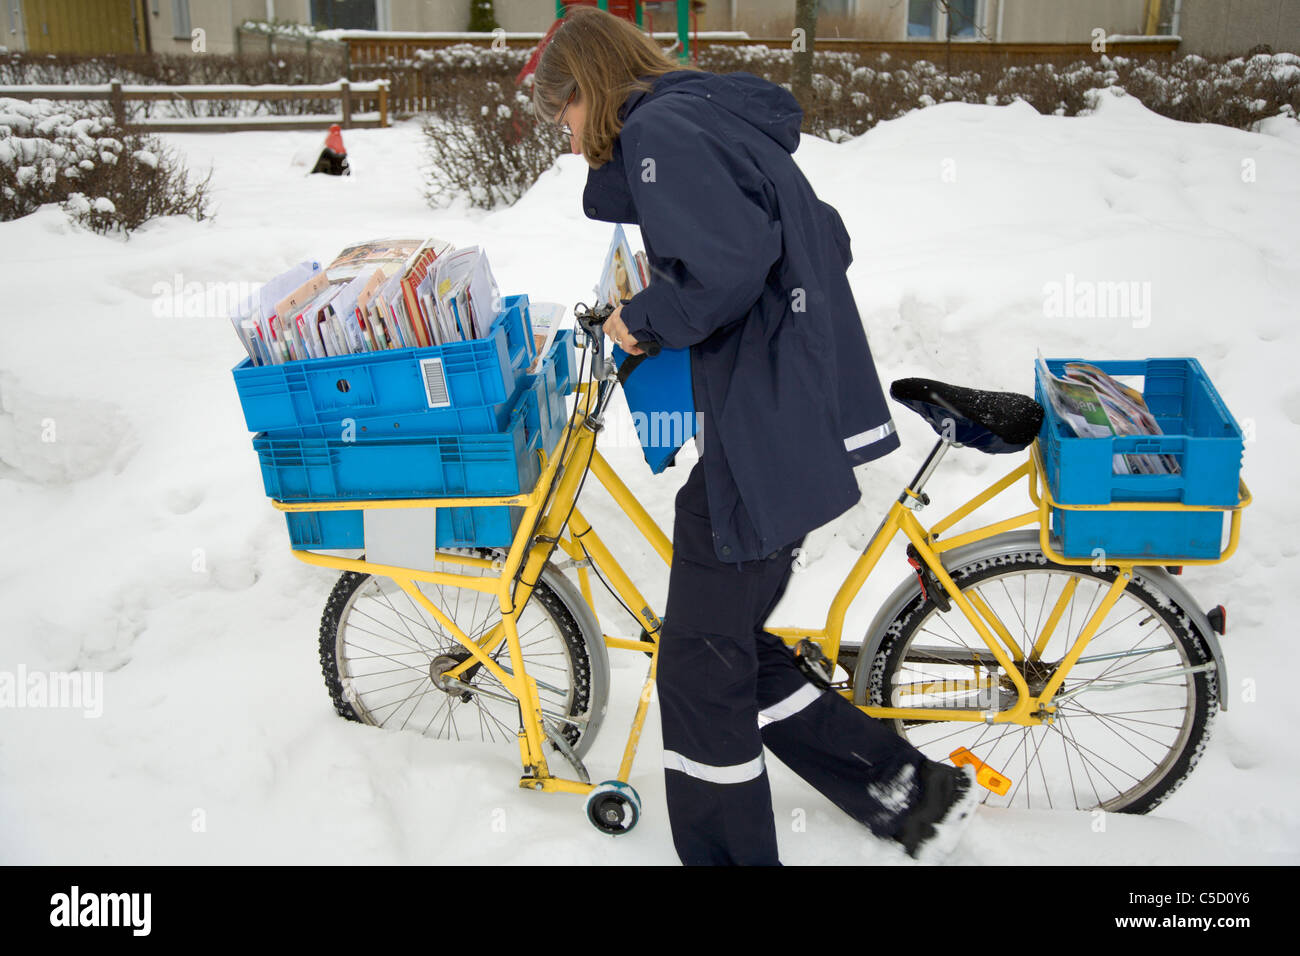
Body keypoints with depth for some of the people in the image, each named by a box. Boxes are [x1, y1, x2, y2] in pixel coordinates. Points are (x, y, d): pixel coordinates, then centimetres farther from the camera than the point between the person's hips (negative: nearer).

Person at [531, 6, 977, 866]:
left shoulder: (659, 128, -11)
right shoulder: (733, 122, 19)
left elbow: (727, 264, -27)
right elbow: (828, 243, 23)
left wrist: (645, 318, -10)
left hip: (760, 435, -10)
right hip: (804, 419, 10)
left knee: (701, 672, 3)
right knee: (732, 649, 19)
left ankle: (726, 851, 20)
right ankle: (912, 790, 26)